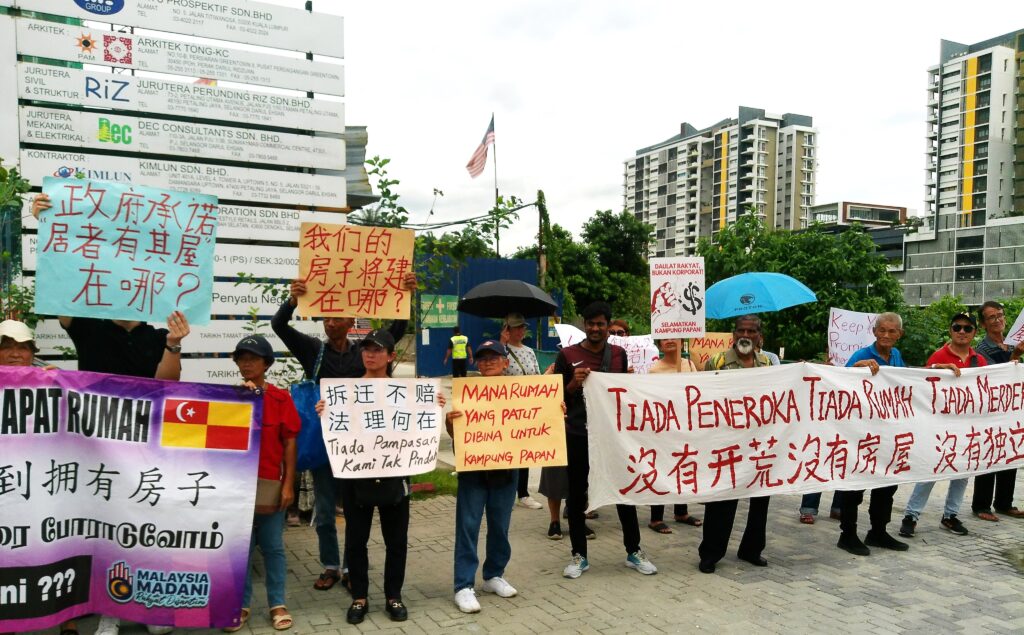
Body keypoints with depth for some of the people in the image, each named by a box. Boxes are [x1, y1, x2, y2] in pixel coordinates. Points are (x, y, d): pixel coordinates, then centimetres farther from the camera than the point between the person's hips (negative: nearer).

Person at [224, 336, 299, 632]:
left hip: (269, 484, -2)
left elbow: (289, 443, -2)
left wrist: (288, 484, -5)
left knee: (273, 547, 9)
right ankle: (241, 605, 22)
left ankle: (277, 604, 19)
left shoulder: (281, 398, -3)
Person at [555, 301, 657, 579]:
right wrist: (573, 384, -18)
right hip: (578, 435, -2)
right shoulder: (568, 355, -2)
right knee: (577, 495, 7)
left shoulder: (619, 354, 7)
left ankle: (634, 551, 25)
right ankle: (579, 556, 20)